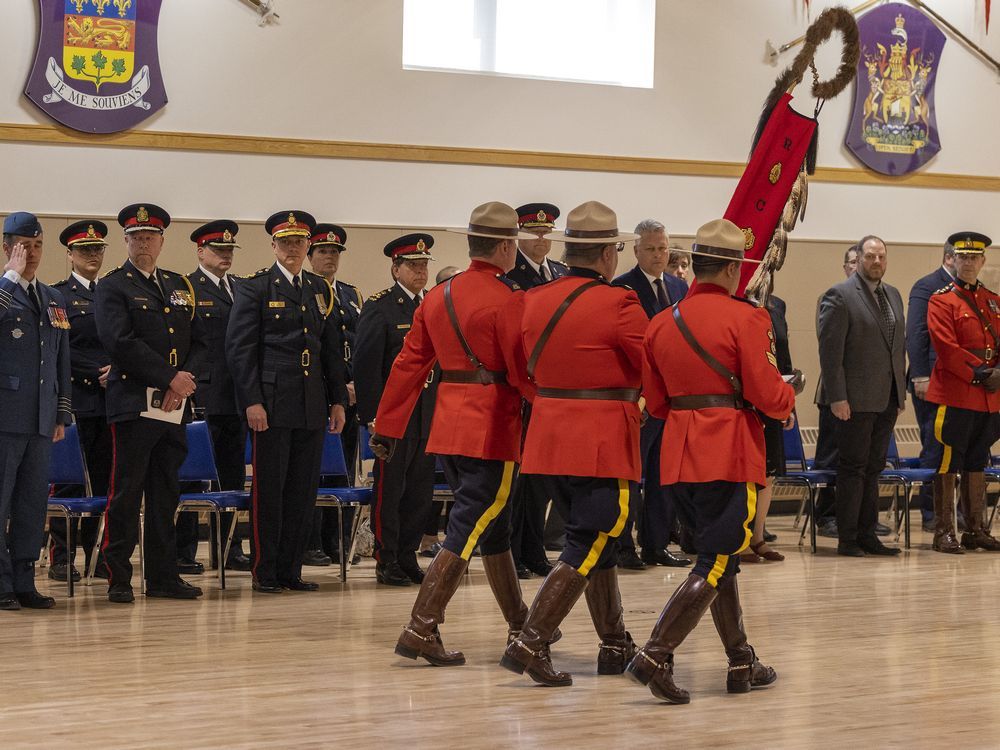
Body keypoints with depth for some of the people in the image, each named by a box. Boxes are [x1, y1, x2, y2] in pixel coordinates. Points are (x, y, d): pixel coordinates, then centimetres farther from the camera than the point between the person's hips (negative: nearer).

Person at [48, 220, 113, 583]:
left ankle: (96, 555, 9)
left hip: (110, 399, 5)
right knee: (69, 479, -3)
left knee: (103, 480, 4)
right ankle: (61, 557, 0)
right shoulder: (57, 295, 1)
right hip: (75, 399, -5)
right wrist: (96, 374, -13)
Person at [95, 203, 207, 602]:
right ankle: (118, 579, 1)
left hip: (175, 406, 6)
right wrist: (170, 378, -15)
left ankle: (163, 576, 14)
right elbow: (120, 342, -14)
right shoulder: (113, 286, -1)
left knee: (166, 494, 9)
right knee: (126, 494, -4)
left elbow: (198, 342, 14)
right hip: (134, 403, -5)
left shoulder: (179, 286, 18)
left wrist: (186, 379, -5)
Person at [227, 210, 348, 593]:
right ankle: (264, 572, 5)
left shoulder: (320, 289, 15)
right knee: (269, 489, -2)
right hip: (271, 403, -5)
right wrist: (251, 401, -13)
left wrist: (338, 400, 11)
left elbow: (333, 349, 17)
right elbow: (239, 347, -6)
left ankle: (290, 570, 14)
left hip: (312, 406, 5)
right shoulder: (254, 288, -1)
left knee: (304, 490, 6)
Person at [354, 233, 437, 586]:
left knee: (421, 489, 9)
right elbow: (366, 364, -10)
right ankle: (386, 561, 7)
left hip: (428, 415, 6)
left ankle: (408, 557, 18)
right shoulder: (380, 307, -6)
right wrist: (373, 415, -14)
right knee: (390, 489, 1)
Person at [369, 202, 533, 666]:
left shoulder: (438, 296, 9)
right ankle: (421, 630, -8)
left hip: (448, 425, 8)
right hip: (492, 430, -8)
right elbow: (523, 372, -16)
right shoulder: (507, 300, -14)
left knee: (492, 527, 18)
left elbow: (409, 363, 10)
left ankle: (519, 625, 30)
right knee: (467, 531, -4)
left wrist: (386, 429, 14)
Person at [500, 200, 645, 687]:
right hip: (603, 443, -7)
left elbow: (522, 373, 14)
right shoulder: (618, 305, -14)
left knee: (597, 540, 18)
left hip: (548, 438, 7)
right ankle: (530, 643, -12)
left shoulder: (533, 301, 6)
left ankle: (616, 646, 24)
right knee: (589, 548, -2)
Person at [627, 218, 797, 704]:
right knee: (716, 563, -4)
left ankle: (742, 663, 21)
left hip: (679, 456, 7)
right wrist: (788, 395, 9)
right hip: (731, 457, -7)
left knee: (719, 557, 16)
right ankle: (655, 655, -16)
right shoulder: (746, 318, -9)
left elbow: (655, 403, 13)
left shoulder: (661, 324, 9)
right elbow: (770, 398, -12)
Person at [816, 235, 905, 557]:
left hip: (887, 398, 7)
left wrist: (901, 390, 12)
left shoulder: (893, 295, 15)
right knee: (853, 467, -3)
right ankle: (847, 539, 2)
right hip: (856, 398, -7)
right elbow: (830, 350, -13)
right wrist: (837, 397, -18)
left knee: (873, 468, 12)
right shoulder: (839, 296, -9)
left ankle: (867, 534, 18)